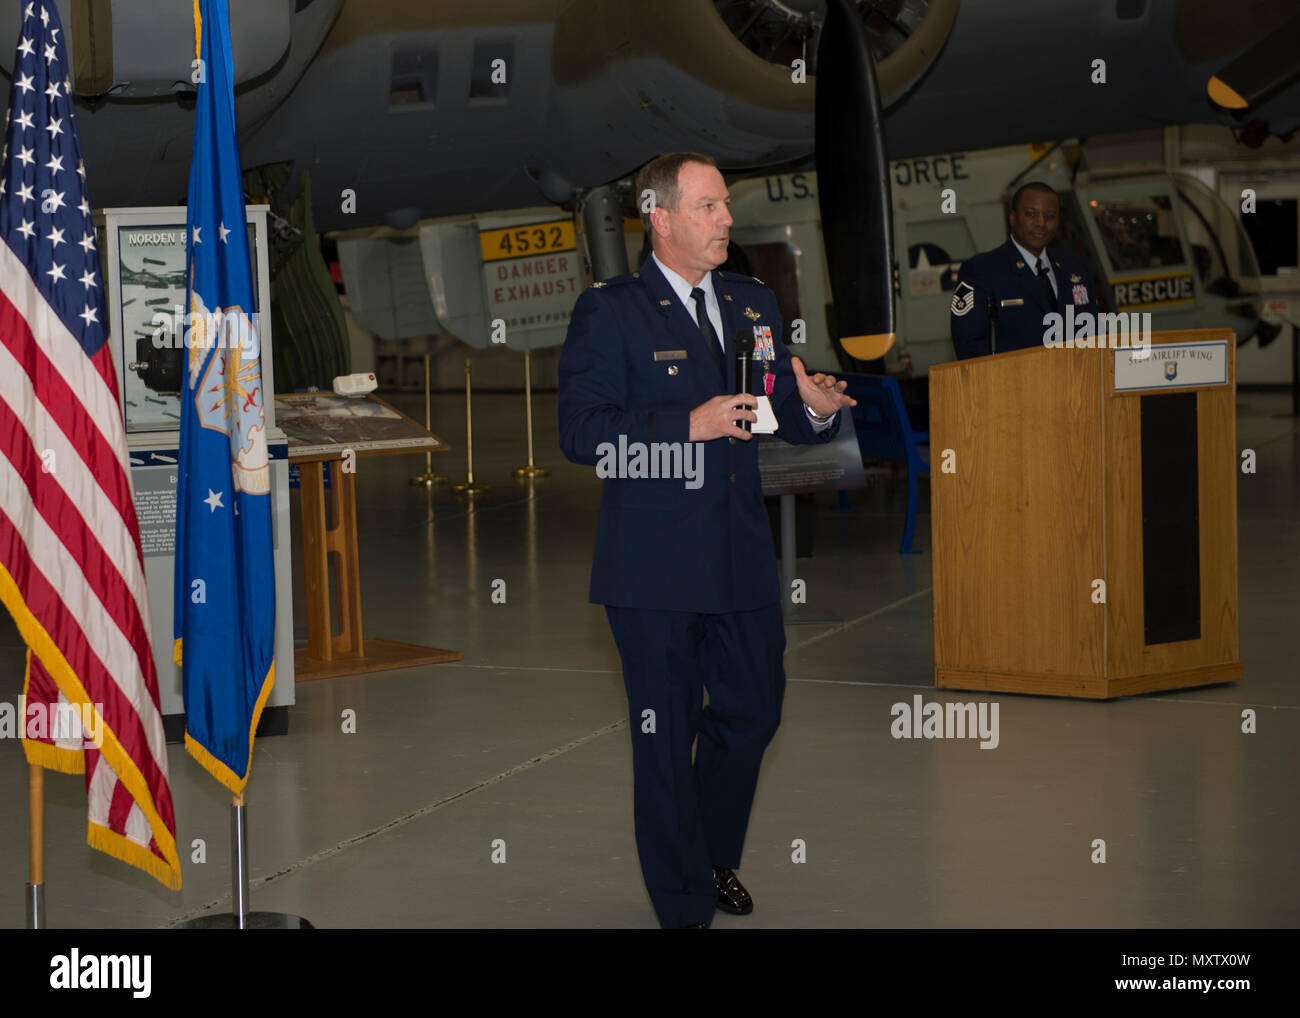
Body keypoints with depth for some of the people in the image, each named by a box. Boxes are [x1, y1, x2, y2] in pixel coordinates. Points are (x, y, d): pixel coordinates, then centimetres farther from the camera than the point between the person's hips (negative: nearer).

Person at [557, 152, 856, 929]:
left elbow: (780, 417, 16)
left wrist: (815, 406, -8)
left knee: (754, 710, 14)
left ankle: (713, 854, 39)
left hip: (743, 558, 6)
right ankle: (684, 904, 16)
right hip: (654, 571, -6)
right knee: (667, 736, 3)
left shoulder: (754, 303, 12)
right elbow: (580, 433, -14)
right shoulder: (609, 311, -7)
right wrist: (689, 425, -22)